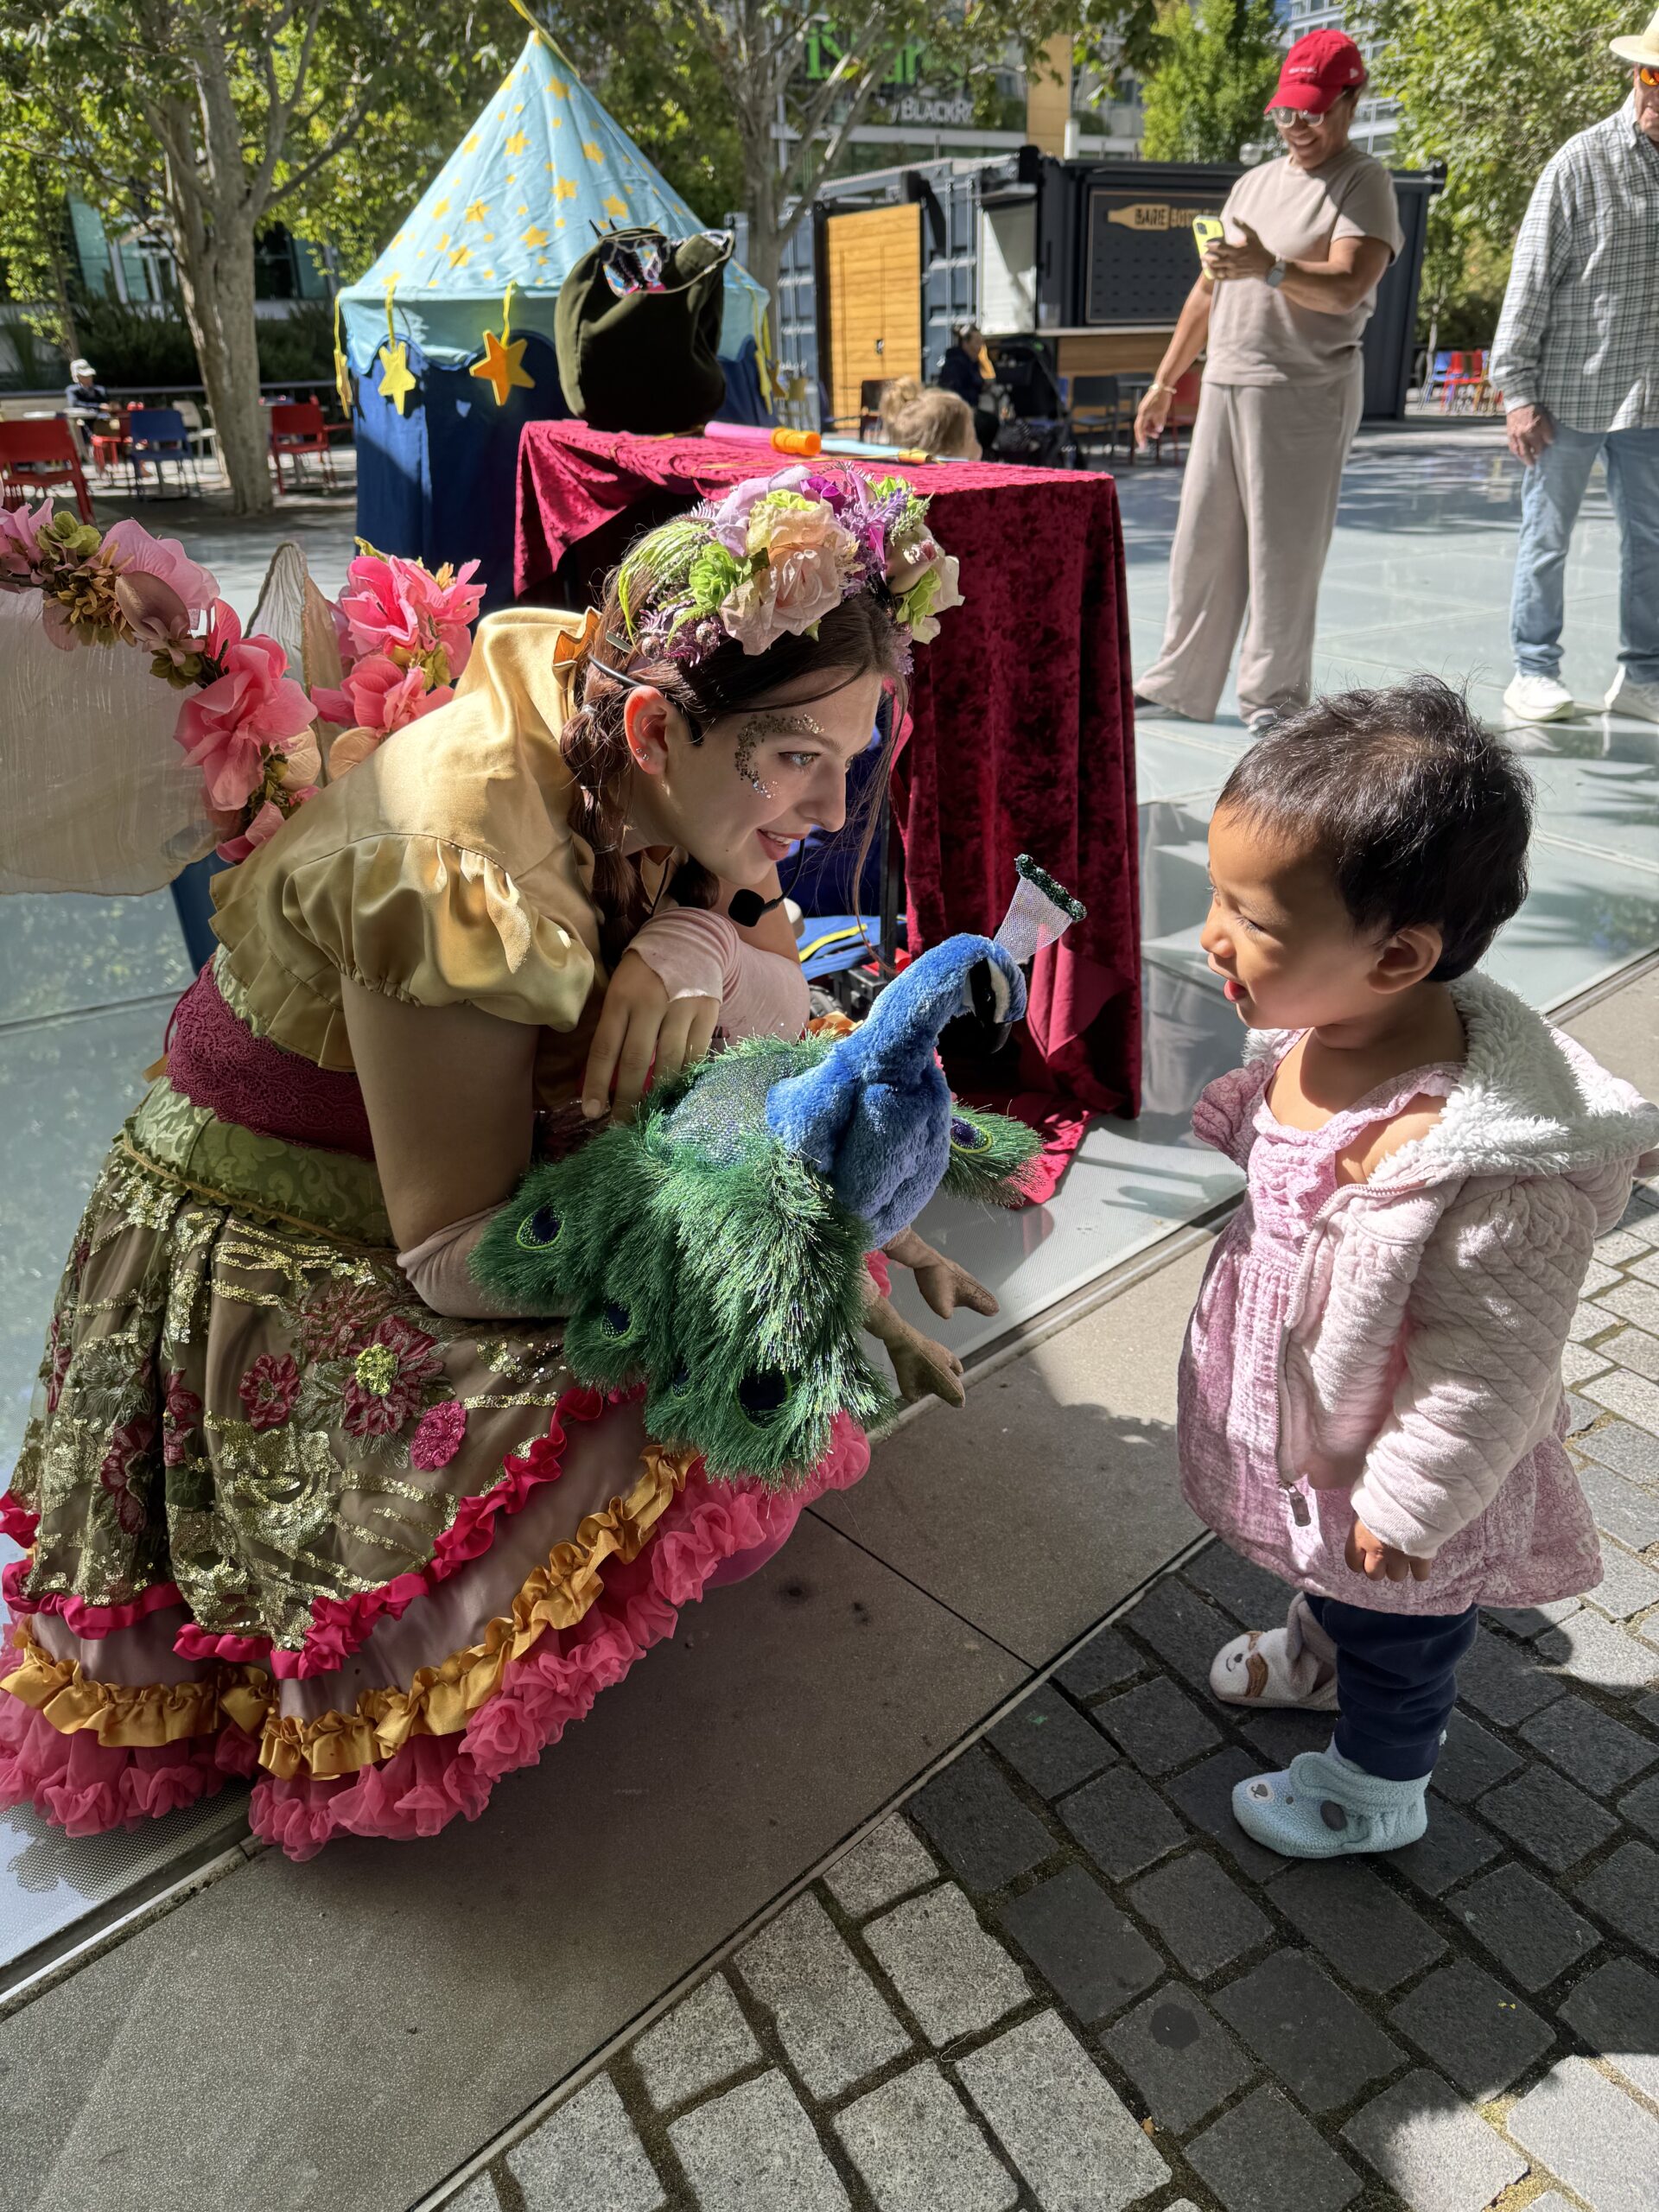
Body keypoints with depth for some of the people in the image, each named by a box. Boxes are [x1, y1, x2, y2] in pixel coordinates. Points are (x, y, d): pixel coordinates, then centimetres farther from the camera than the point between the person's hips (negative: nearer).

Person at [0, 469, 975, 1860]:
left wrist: (698, 951, -29)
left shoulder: (653, 782, -11)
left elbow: (793, 1011, -6)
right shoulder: (464, 865, -34)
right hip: (277, 1284, -7)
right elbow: (457, 1255, -30)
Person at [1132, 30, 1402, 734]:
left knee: (1283, 552, -5)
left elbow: (1346, 287, -18)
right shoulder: (1253, 183, 19)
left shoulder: (1363, 183, -3)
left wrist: (1270, 268, -34)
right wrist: (1163, 381, 22)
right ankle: (1181, 686, 17)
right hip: (1224, 386, 7)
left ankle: (1273, 700, 4)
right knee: (1201, 544, 8)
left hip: (1307, 393, -7)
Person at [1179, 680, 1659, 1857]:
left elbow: (1489, 1370, -30)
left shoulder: (1494, 1169, -41)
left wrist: (1408, 1506, -19)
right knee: (1330, 1572, 36)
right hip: (1304, 1422, 7)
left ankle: (1377, 1786, 52)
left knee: (1396, 1627, 24)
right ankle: (1320, 1647, 67)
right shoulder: (1316, 1032, -16)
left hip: (1395, 1471, -7)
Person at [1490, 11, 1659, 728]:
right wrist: (1516, 391, -12)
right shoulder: (1581, 163, -6)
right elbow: (1529, 281, -7)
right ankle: (1534, 673, 13)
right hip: (1570, 393, -5)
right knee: (1547, 538, 3)